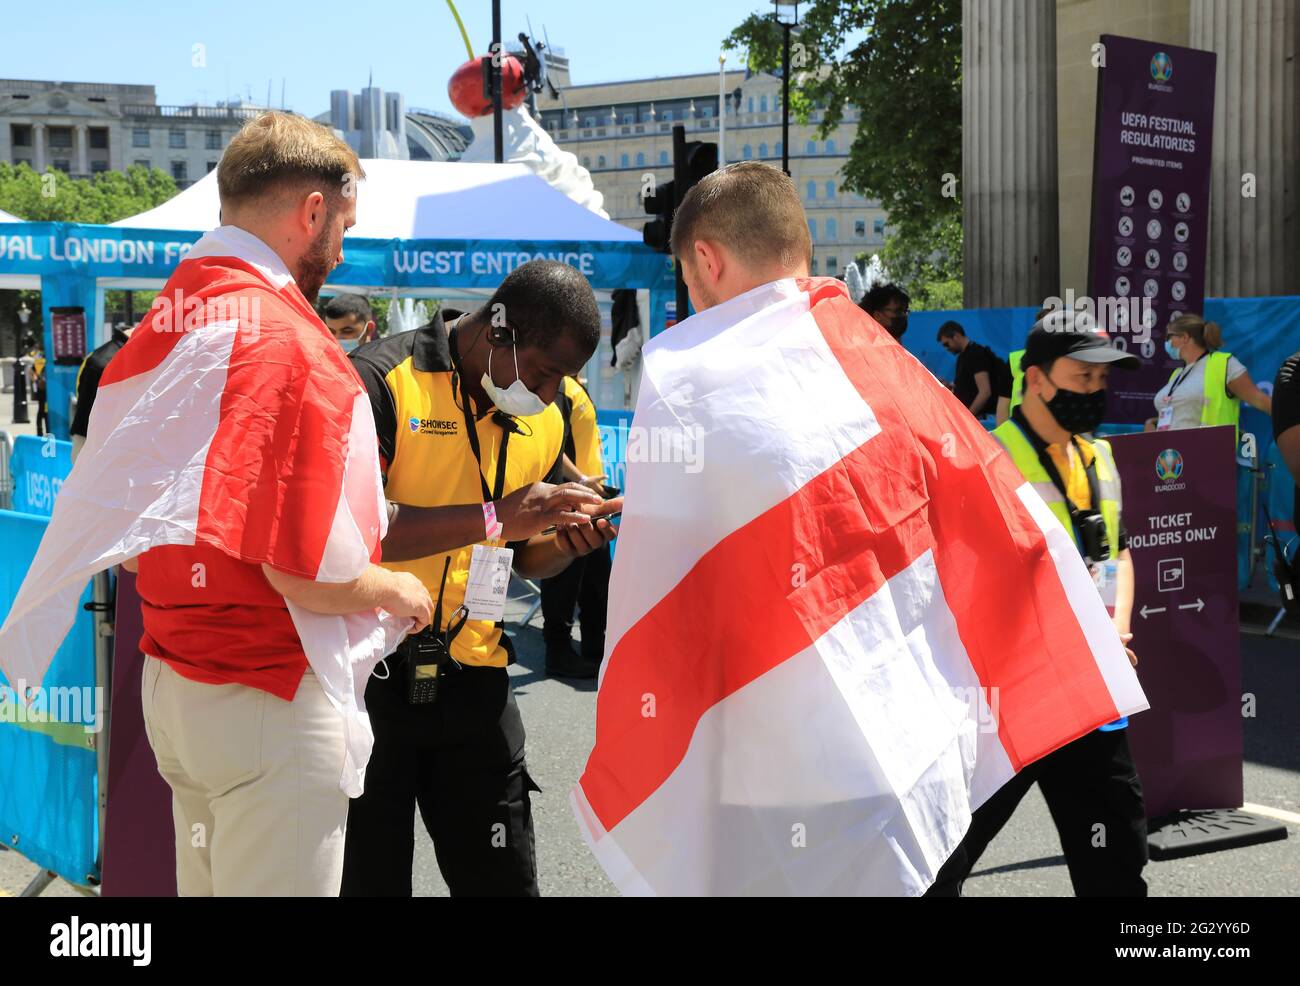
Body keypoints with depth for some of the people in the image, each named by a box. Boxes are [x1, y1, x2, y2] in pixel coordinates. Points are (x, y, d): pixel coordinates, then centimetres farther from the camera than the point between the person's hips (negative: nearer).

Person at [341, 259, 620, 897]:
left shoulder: (544, 422, 9)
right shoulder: (383, 380, -13)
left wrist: (565, 541, -5)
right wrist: (497, 517, -27)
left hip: (473, 680, 5)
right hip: (368, 676, -5)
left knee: (503, 878, 9)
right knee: (367, 879, 6)